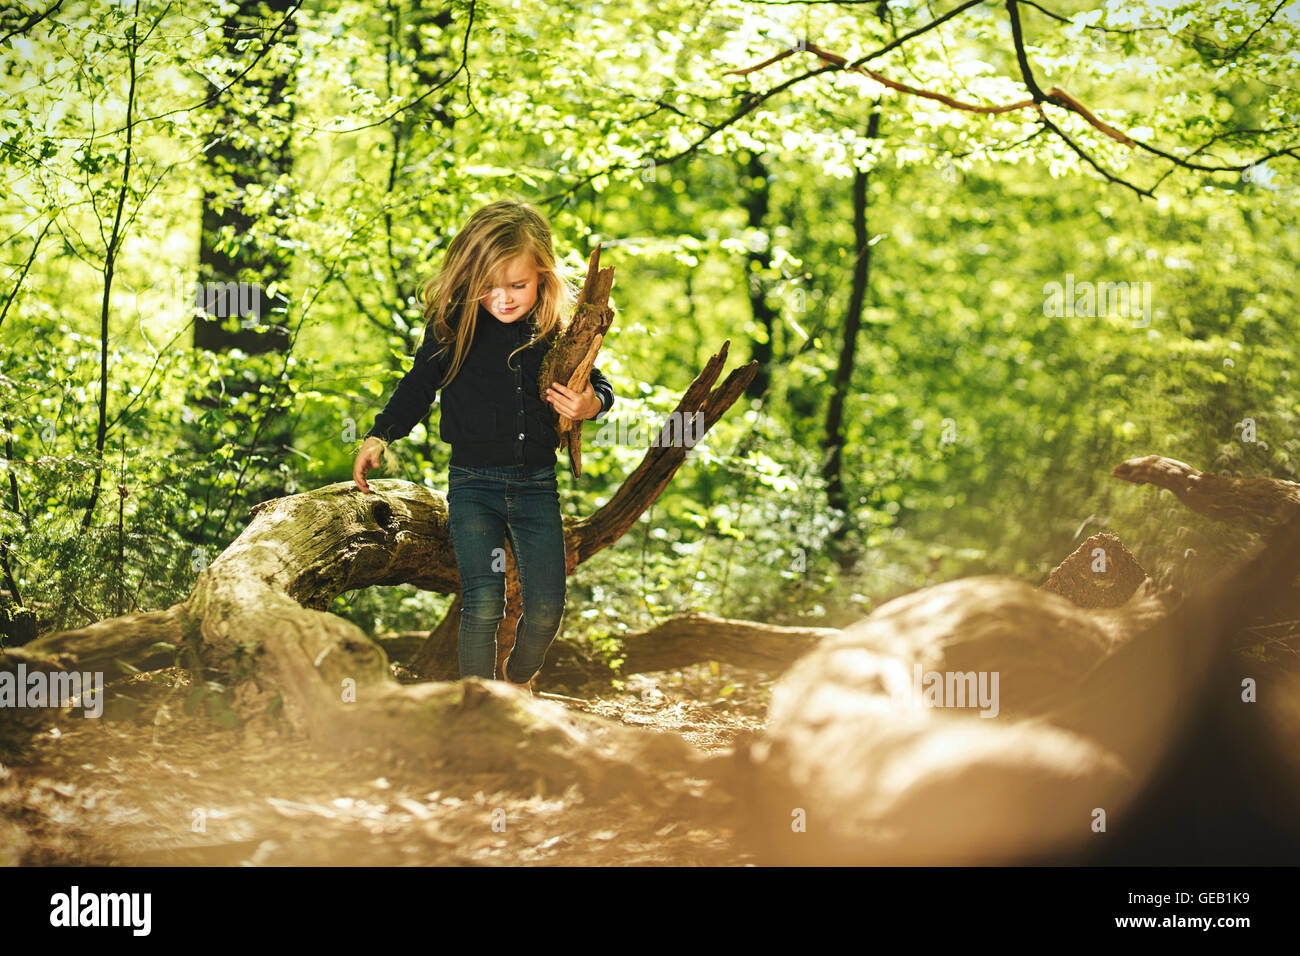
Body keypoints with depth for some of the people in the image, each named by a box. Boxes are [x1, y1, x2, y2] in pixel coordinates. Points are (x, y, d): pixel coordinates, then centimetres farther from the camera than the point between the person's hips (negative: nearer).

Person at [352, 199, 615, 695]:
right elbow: (419, 385, 8)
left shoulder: (559, 329, 0)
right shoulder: (453, 325, -4)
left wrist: (591, 404, -10)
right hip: (474, 482, -2)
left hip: (537, 484, 2)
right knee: (484, 603, -15)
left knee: (546, 610, 1)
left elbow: (597, 385, 13)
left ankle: (519, 679, 32)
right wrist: (380, 435, -1)